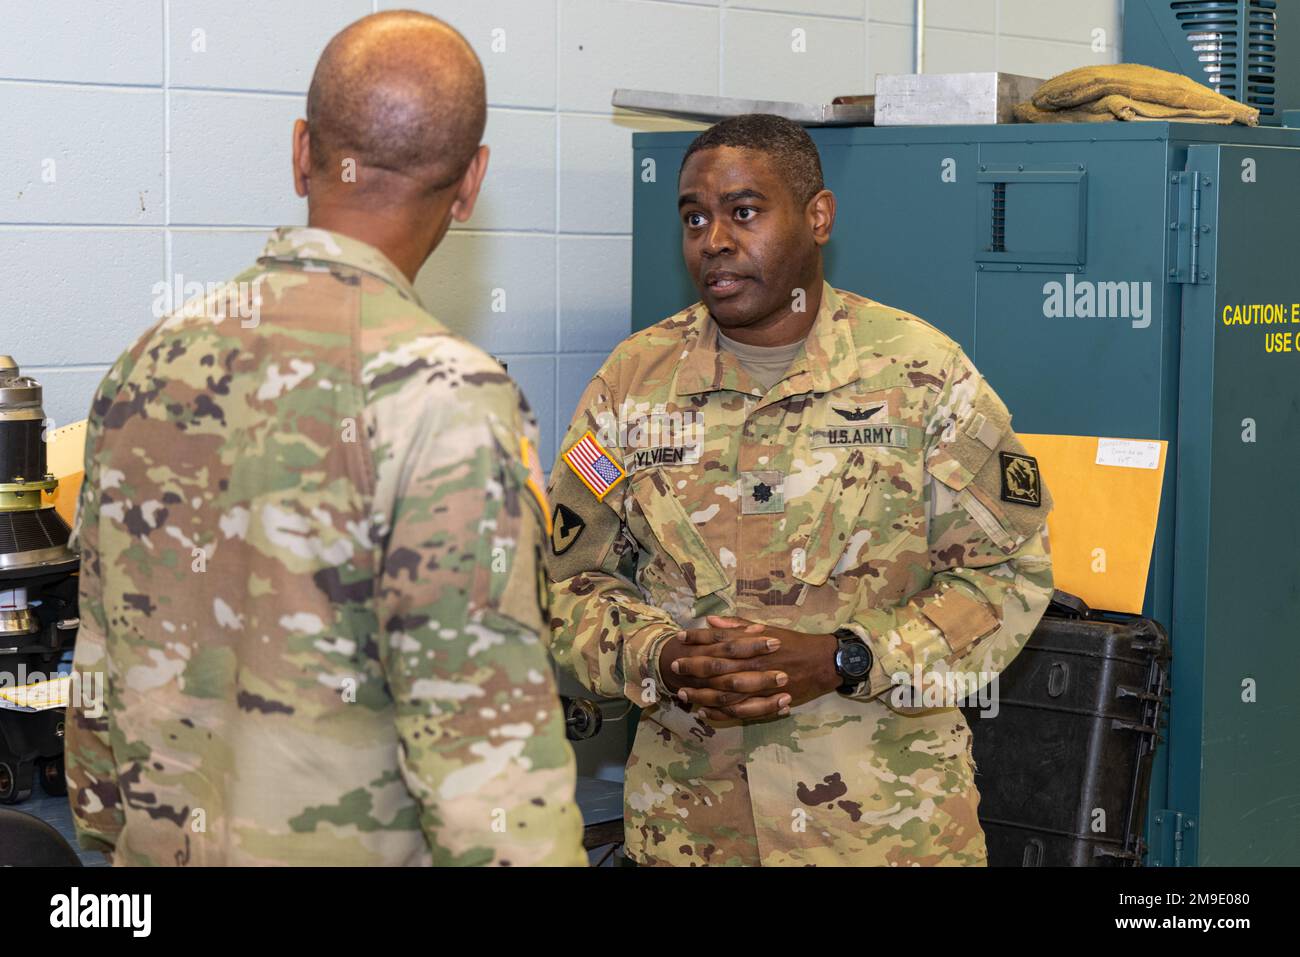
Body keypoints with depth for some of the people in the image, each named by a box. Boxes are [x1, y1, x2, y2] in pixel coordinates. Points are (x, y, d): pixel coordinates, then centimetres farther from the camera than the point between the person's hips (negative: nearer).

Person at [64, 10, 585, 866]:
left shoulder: (150, 364, 1)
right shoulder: (442, 393, -20)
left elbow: (102, 669, 9)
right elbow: (484, 730, -22)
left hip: (158, 841, 6)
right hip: (349, 845, -5)